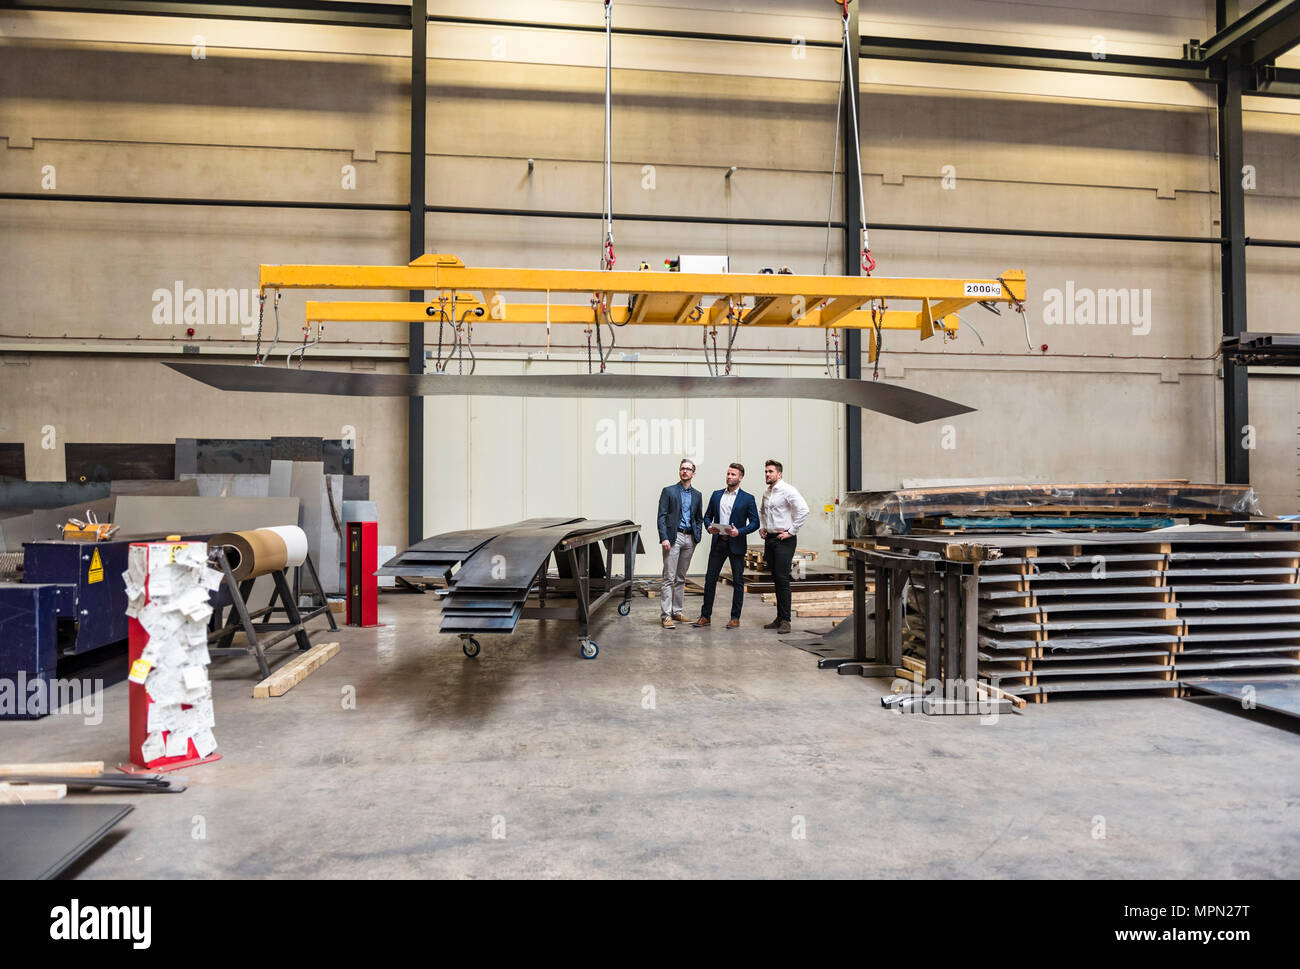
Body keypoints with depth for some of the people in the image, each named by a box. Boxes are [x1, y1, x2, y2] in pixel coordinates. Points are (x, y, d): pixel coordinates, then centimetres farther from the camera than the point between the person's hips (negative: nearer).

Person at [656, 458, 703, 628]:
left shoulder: (697, 495, 14)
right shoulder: (668, 491, 2)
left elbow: (699, 518, 19)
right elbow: (661, 516, -4)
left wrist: (697, 537, 5)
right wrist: (664, 538, -14)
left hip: (690, 539, 5)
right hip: (673, 537, -5)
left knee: (681, 578, 11)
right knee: (669, 577, -7)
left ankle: (677, 611, 19)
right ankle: (666, 615, -7)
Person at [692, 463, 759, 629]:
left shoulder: (747, 498, 0)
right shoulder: (716, 495, 11)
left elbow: (755, 523, -2)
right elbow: (707, 515, 15)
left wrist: (739, 532, -17)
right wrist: (709, 527, -6)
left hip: (736, 544, -3)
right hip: (718, 542, 3)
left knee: (738, 581, 4)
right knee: (710, 579, 4)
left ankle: (735, 617, 14)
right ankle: (705, 616, 13)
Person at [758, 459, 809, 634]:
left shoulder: (788, 490, -10)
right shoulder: (766, 493, 15)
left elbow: (803, 510, -20)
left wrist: (791, 532, -17)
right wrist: (761, 527, 17)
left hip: (784, 540, -8)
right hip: (769, 539, 8)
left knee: (782, 579, -11)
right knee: (776, 579, 11)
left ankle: (785, 620, -7)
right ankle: (779, 618, 18)